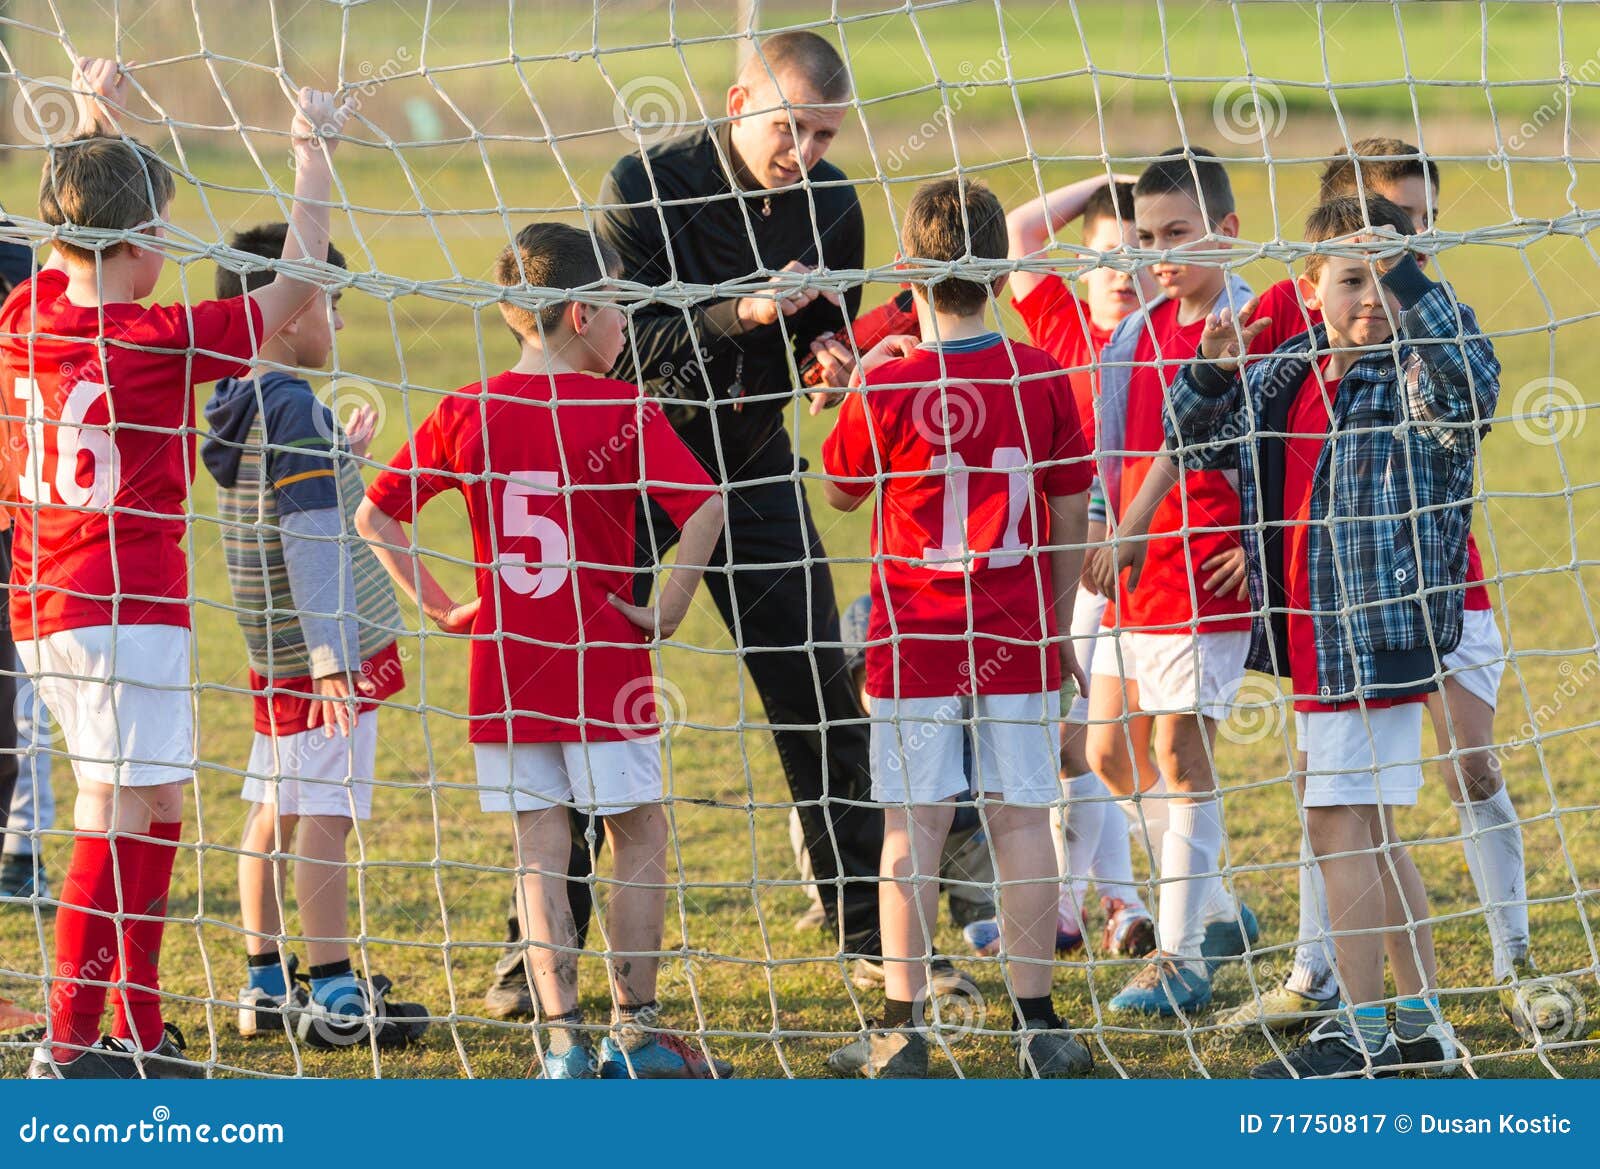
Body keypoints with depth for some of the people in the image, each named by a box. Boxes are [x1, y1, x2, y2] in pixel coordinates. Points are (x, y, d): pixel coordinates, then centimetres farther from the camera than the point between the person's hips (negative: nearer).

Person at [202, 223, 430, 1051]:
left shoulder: (236, 407, 10)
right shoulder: (295, 412, -17)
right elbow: (310, 542, -23)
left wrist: (340, 457, 36)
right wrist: (331, 658, -27)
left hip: (273, 658, 9)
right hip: (327, 650, -9)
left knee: (274, 811, 12)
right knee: (324, 816, -7)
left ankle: (265, 985, 18)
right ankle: (333, 998, -6)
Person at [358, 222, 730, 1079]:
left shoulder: (465, 413, 3)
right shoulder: (622, 410, -8)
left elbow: (374, 516, 6)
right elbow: (703, 507, -20)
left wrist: (437, 604, 9)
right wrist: (669, 608, -11)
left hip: (505, 660, 3)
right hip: (603, 658, -3)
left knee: (539, 849, 6)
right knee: (638, 836, 10)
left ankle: (564, 1039, 1)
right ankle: (635, 1031, 10)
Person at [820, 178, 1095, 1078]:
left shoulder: (887, 389, -9)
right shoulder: (1042, 379, -3)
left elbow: (842, 491, 8)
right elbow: (1071, 516, 3)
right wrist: (1059, 629, 13)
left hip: (915, 644, -2)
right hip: (1019, 637, 2)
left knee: (914, 829, 1)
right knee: (1022, 819, 6)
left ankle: (904, 1029, 3)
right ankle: (1037, 1022, 8)